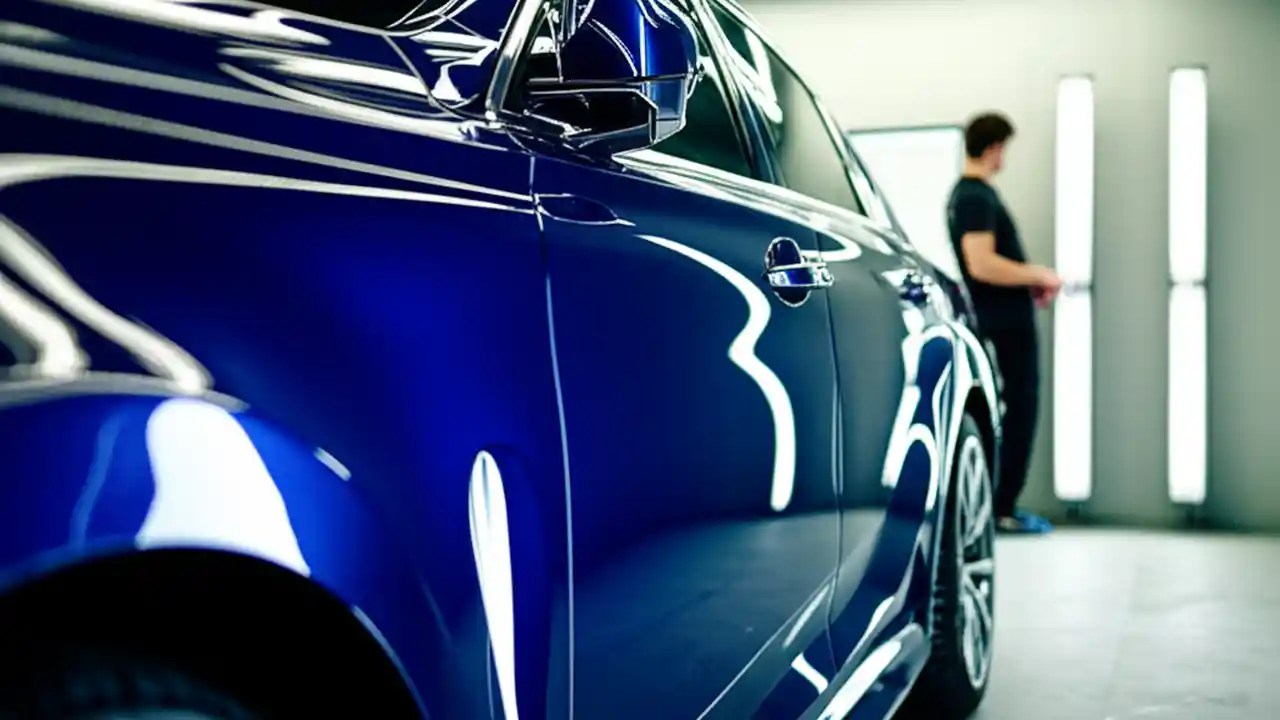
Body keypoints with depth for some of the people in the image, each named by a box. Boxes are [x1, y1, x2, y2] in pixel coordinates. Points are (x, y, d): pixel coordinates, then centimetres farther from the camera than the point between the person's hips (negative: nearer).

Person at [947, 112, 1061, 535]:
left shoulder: (966, 193, 15)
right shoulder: (978, 198, -17)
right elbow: (982, 265, -26)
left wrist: (1032, 283, 11)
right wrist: (1040, 275, -15)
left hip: (999, 324, 10)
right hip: (1006, 326, -10)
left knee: (1004, 415, 14)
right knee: (1017, 414, -3)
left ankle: (993, 504, 20)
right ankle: (1002, 510, 1)